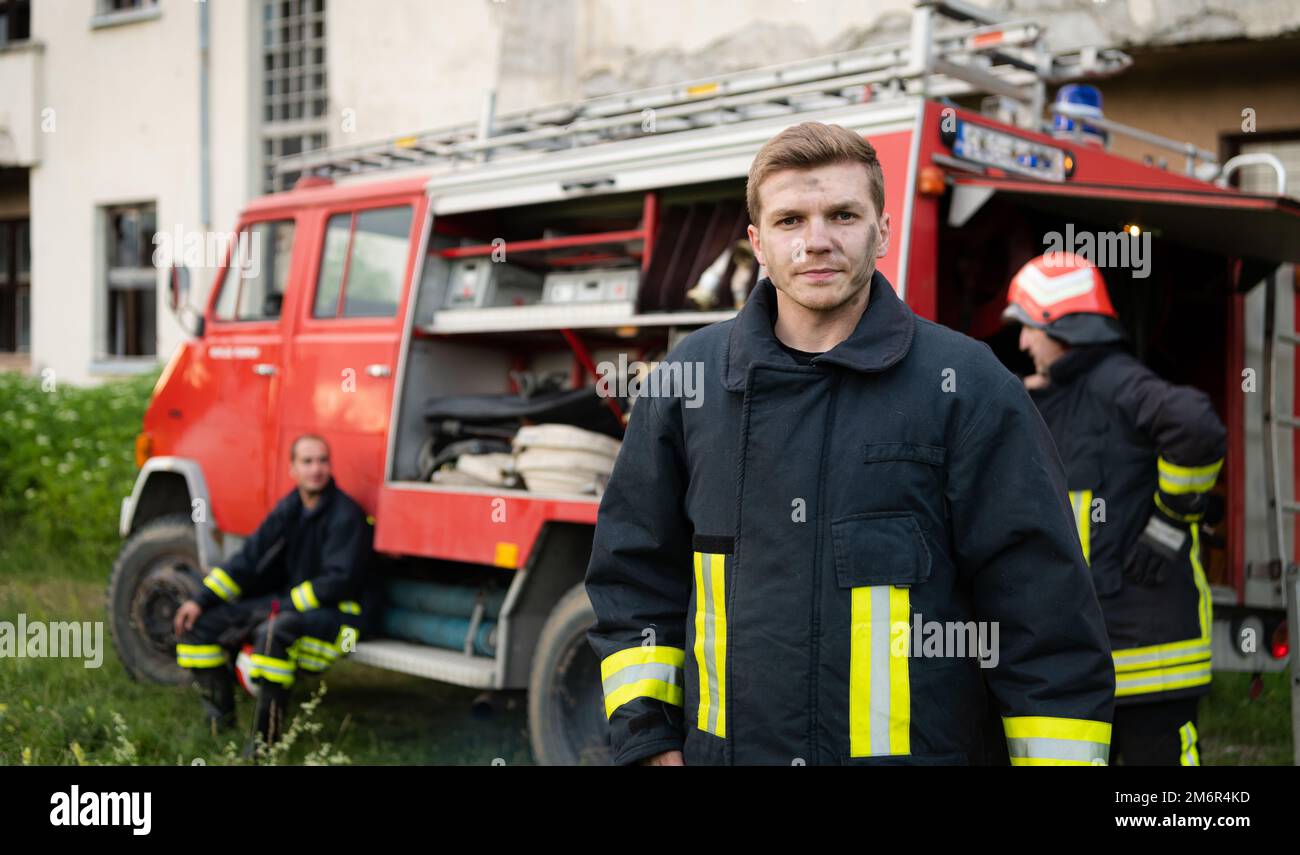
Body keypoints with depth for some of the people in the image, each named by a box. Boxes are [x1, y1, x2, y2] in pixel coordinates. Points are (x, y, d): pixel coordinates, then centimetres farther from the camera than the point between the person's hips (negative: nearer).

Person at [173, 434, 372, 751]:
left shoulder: (345, 515, -14)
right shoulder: (288, 509, 8)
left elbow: (340, 580, -20)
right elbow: (249, 558, 9)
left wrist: (286, 605, -19)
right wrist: (202, 600, 1)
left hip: (332, 613, -8)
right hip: (286, 603, 8)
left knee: (273, 633, -40)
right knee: (198, 621, 2)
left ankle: (265, 741, -28)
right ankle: (220, 716, 12)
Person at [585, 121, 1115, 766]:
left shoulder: (967, 385, -7)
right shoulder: (689, 377, 1)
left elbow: (1046, 614, -7)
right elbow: (633, 576, 8)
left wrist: (1057, 759, -9)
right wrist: (647, 740, 2)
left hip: (923, 746, -2)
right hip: (725, 745, 3)